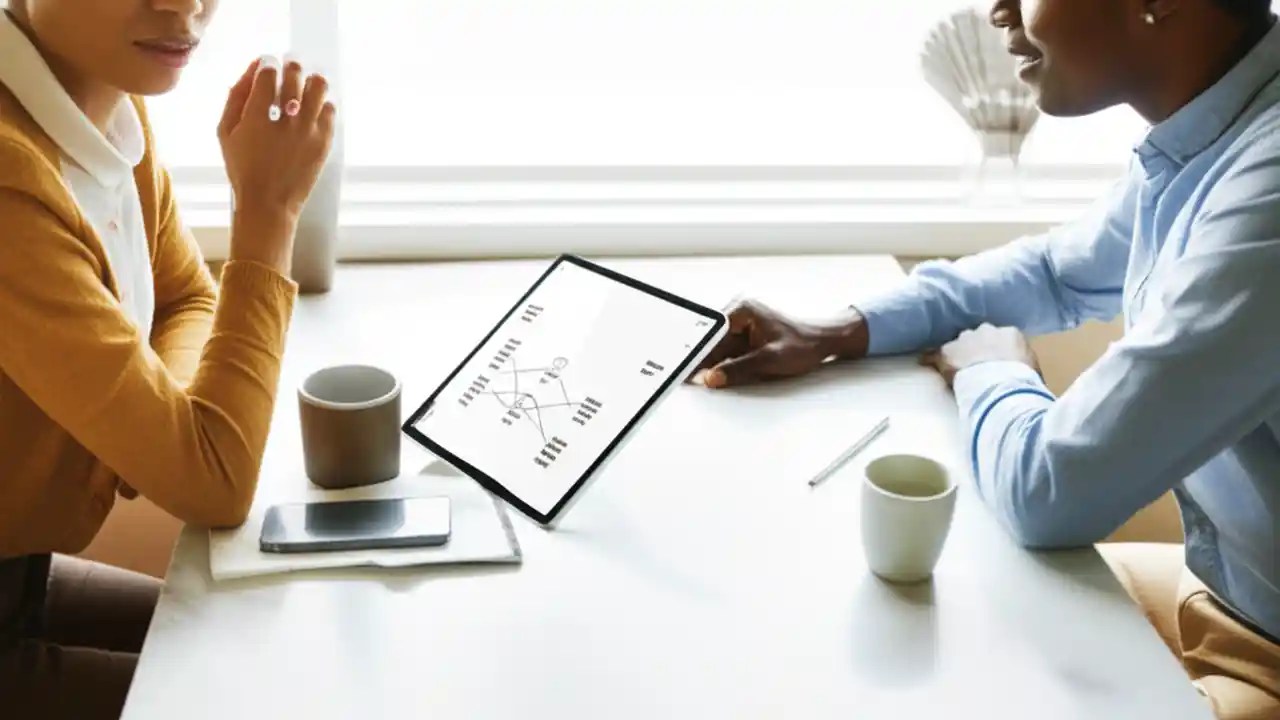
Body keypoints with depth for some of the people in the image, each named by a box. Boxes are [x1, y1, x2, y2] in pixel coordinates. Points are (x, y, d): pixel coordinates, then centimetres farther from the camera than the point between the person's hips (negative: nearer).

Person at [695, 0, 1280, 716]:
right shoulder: (1206, 129, -2)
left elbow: (1050, 491, -33)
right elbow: (1056, 272, 15)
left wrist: (989, 370, -9)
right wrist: (833, 335, 2)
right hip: (1221, 581, 7)